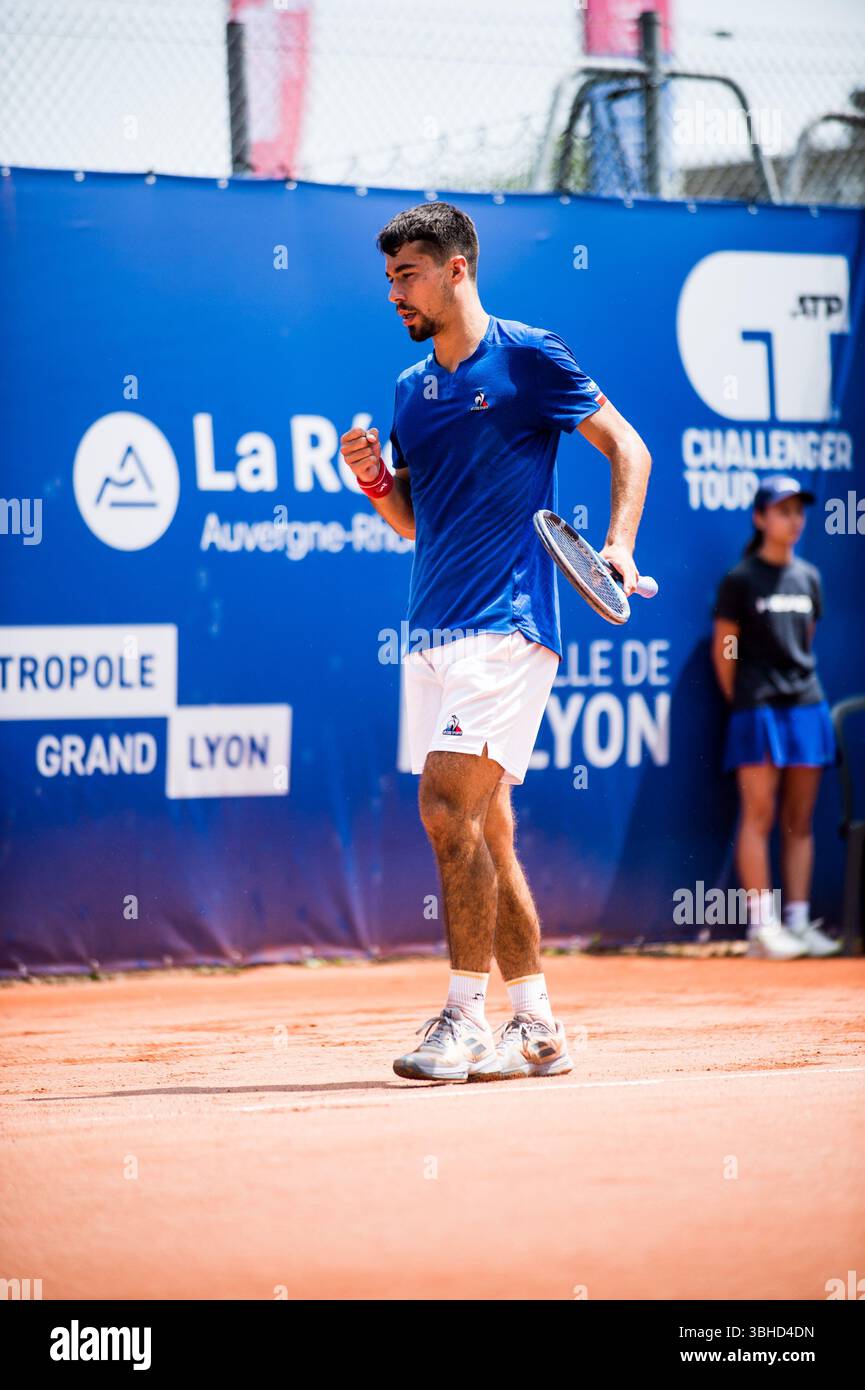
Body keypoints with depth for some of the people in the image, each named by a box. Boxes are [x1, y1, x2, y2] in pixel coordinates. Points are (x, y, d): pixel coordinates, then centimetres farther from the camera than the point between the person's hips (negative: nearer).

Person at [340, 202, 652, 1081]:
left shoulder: (527, 357, -3)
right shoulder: (411, 389, 16)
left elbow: (628, 448, 1)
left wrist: (618, 545, -13)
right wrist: (376, 480, 2)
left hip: (507, 623, -7)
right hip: (433, 635, 7)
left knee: (448, 803, -18)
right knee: (481, 827, 7)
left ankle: (466, 1017, -14)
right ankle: (537, 1029, 13)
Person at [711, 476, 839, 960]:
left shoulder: (809, 578, 13)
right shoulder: (741, 580, -2)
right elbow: (724, 649, -1)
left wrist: (803, 686, 12)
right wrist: (741, 703, -2)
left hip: (808, 706, 5)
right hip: (759, 709, -5)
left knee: (800, 821, 5)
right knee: (759, 816, -7)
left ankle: (799, 921, 7)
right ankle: (762, 926, -7)